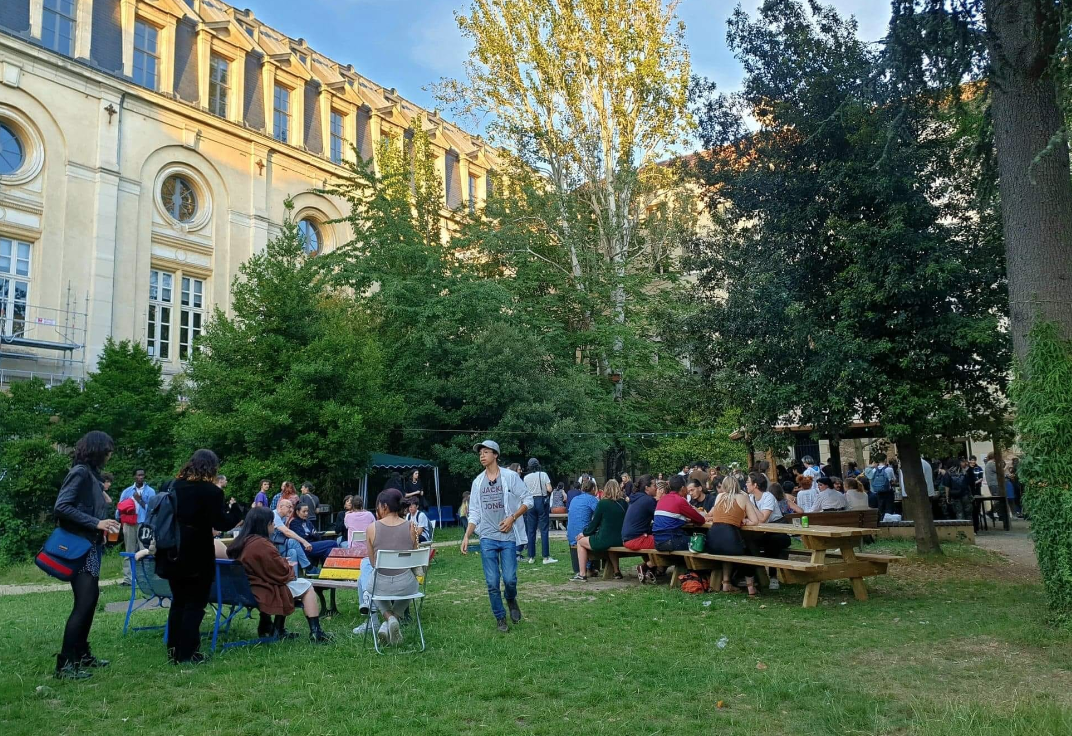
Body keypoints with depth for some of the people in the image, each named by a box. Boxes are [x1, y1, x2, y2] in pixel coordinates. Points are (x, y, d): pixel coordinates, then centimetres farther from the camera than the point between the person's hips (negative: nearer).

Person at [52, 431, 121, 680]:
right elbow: (61, 506, -22)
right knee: (83, 603, -10)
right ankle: (65, 664, -5)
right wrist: (96, 523, -23)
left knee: (90, 599, 14)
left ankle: (81, 654, 24)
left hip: (90, 546, 10)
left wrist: (103, 524, 3)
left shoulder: (90, 473, 13)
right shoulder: (80, 472, -14)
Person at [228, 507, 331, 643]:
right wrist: (290, 568, 5)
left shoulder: (241, 542, 3)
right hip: (263, 591, -9)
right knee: (307, 587, 7)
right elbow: (282, 573, -16)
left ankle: (277, 630, 24)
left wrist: (283, 564, 14)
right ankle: (315, 632, 6)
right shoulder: (262, 544, -24)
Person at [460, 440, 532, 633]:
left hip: (508, 537, -3)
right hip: (487, 539, 3)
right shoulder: (477, 482, 8)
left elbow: (528, 500, 0)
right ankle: (500, 618, 17)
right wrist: (466, 536, 1)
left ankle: (511, 600, 25)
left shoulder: (510, 476, -2)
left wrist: (512, 518, -12)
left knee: (509, 578, -8)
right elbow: (474, 513, 10)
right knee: (492, 582, 1)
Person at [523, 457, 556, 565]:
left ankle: (531, 557, 10)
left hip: (530, 501, 3)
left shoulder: (526, 477, 3)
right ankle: (546, 557, -3)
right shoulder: (543, 475, -3)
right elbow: (549, 489, -9)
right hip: (542, 501, -2)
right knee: (544, 530, -1)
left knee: (531, 530, 8)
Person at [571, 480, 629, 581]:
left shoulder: (602, 503, -10)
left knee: (580, 541, 15)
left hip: (604, 541, -6)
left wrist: (584, 533, 15)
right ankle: (616, 572, 35)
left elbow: (594, 523, -3)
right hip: (620, 540, 6)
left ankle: (582, 575, 10)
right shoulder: (624, 503, 4)